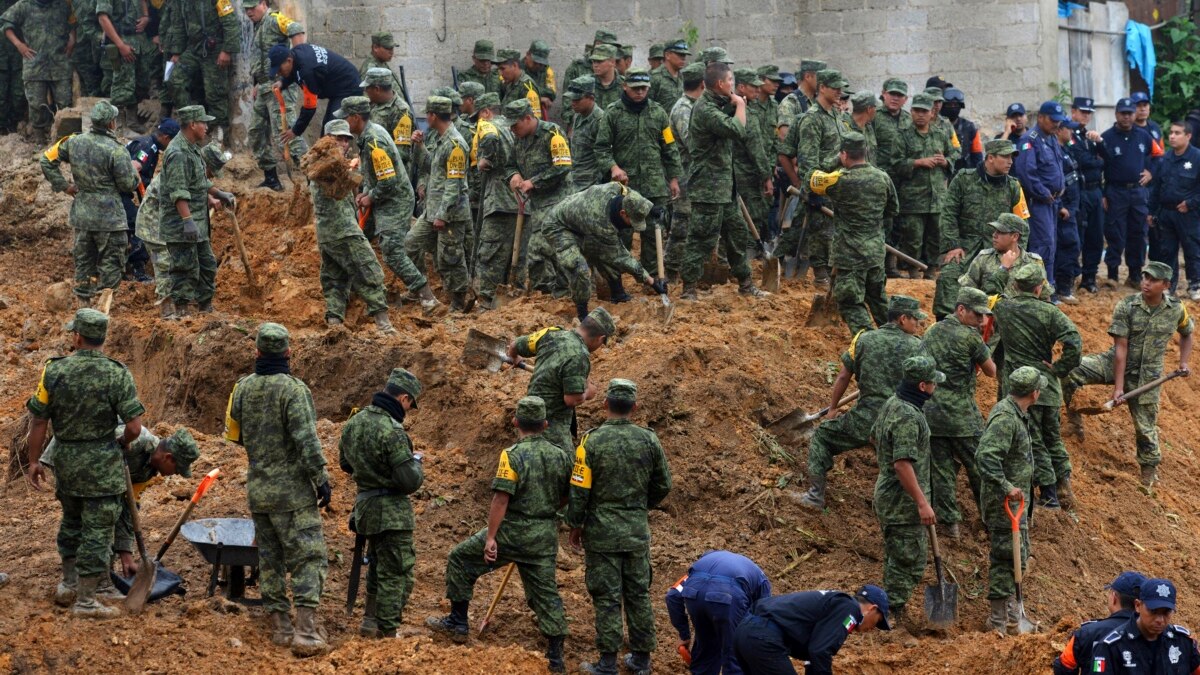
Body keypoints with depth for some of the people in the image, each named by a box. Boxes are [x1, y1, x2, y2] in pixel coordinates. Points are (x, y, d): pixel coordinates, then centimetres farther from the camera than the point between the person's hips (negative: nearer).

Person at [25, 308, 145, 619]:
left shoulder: (54, 371, -7)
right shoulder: (117, 374, -12)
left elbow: (39, 422, -3)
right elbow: (134, 427, -14)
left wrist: (34, 461, 9)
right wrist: (123, 443, 9)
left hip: (66, 462, 4)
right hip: (103, 465, -3)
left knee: (71, 522, 24)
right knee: (97, 531, 3)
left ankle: (68, 585, 36)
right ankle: (85, 600, 6)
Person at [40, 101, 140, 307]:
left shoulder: (74, 142, 1)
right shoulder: (115, 151, -17)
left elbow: (47, 160, 7)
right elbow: (128, 184, -10)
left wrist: (63, 185, 10)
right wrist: (134, 170, 11)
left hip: (81, 215, 6)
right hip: (108, 218, -6)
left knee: (83, 260, 15)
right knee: (110, 264, 1)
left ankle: (84, 301, 20)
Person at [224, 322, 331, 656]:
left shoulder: (242, 388, 4)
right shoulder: (293, 390, -15)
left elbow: (235, 433, 15)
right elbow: (307, 441, -19)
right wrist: (322, 479, -12)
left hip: (258, 489, 6)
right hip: (293, 491, -6)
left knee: (270, 559, 13)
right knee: (308, 557, -4)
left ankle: (279, 627, 16)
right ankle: (306, 631, -14)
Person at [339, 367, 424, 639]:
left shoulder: (353, 423, 4)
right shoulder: (392, 431, -23)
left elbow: (345, 463, 19)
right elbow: (410, 482, -21)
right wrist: (416, 462, -2)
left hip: (365, 505, 8)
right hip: (391, 512, -8)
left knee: (378, 566, 24)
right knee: (396, 575, 0)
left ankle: (370, 620, 30)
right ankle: (386, 634, 2)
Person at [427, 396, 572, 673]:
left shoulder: (513, 455, -14)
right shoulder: (561, 456, 3)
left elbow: (501, 499, -19)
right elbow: (565, 497, 13)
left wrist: (490, 538, -17)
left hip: (512, 532, -5)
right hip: (545, 538, 5)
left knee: (460, 560, 15)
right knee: (545, 592, 11)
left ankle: (457, 622, 20)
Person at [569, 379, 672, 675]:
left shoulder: (592, 441, -12)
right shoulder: (649, 440, -1)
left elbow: (579, 490, -10)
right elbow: (663, 486, 8)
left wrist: (576, 525, 3)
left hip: (602, 532, -3)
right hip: (638, 531, 3)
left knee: (607, 597, 1)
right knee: (638, 594, 13)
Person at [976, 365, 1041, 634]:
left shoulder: (1017, 414, 10)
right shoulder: (1005, 418, -23)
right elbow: (986, 456, -32)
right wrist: (1006, 487, -35)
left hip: (1017, 500, 11)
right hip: (1004, 501, -11)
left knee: (1019, 554, 20)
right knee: (1006, 557, -7)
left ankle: (1010, 610, 32)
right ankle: (1000, 621, -2)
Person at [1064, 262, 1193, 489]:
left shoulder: (1177, 310, -6)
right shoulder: (1126, 306, -15)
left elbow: (1187, 334, 17)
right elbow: (1121, 347, -16)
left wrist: (1184, 362, 3)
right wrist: (1118, 387, -19)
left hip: (1147, 376, 1)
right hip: (1115, 364, -1)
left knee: (1145, 426, 6)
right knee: (1070, 369, -24)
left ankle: (1149, 470, 28)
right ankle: (1073, 416, -1)